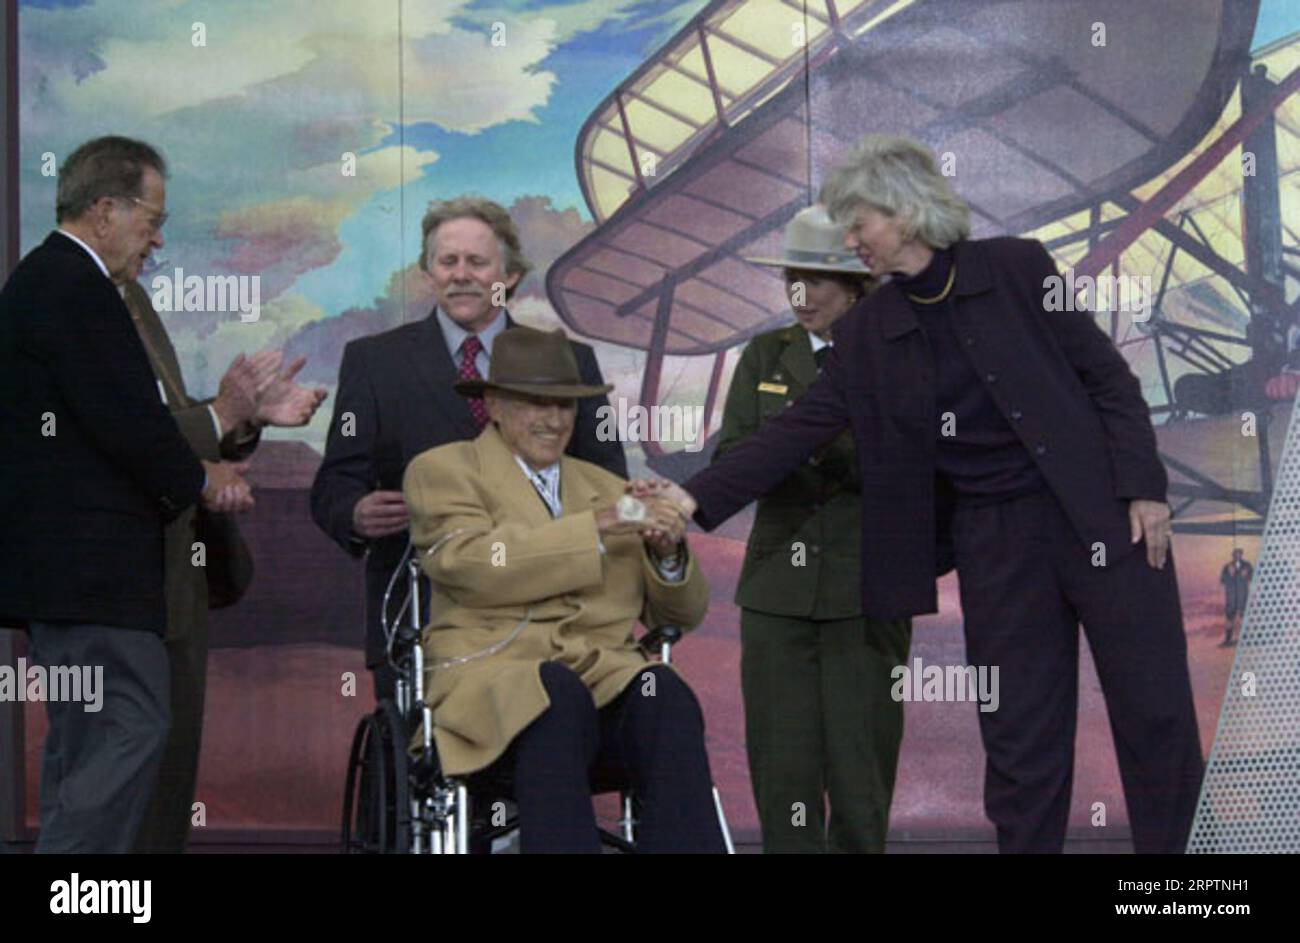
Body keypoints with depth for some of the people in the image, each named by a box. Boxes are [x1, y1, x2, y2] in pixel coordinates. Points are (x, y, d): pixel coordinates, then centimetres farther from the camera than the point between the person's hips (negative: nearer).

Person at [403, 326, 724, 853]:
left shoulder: (607, 489, 27)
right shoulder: (443, 471, 14)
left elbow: (683, 614, 26)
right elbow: (473, 564, -8)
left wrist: (669, 554, 3)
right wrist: (594, 529, -12)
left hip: (609, 677, 4)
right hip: (493, 679, -4)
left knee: (666, 698, -31)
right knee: (559, 696, -38)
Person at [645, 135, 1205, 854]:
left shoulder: (1017, 268, -3)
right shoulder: (867, 335, 6)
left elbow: (1108, 377, -2)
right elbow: (800, 429, 3)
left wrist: (1143, 489, -10)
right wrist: (698, 499, -5)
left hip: (1100, 517, -3)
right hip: (992, 541, 3)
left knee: (1157, 715, 1)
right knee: (1021, 737, 2)